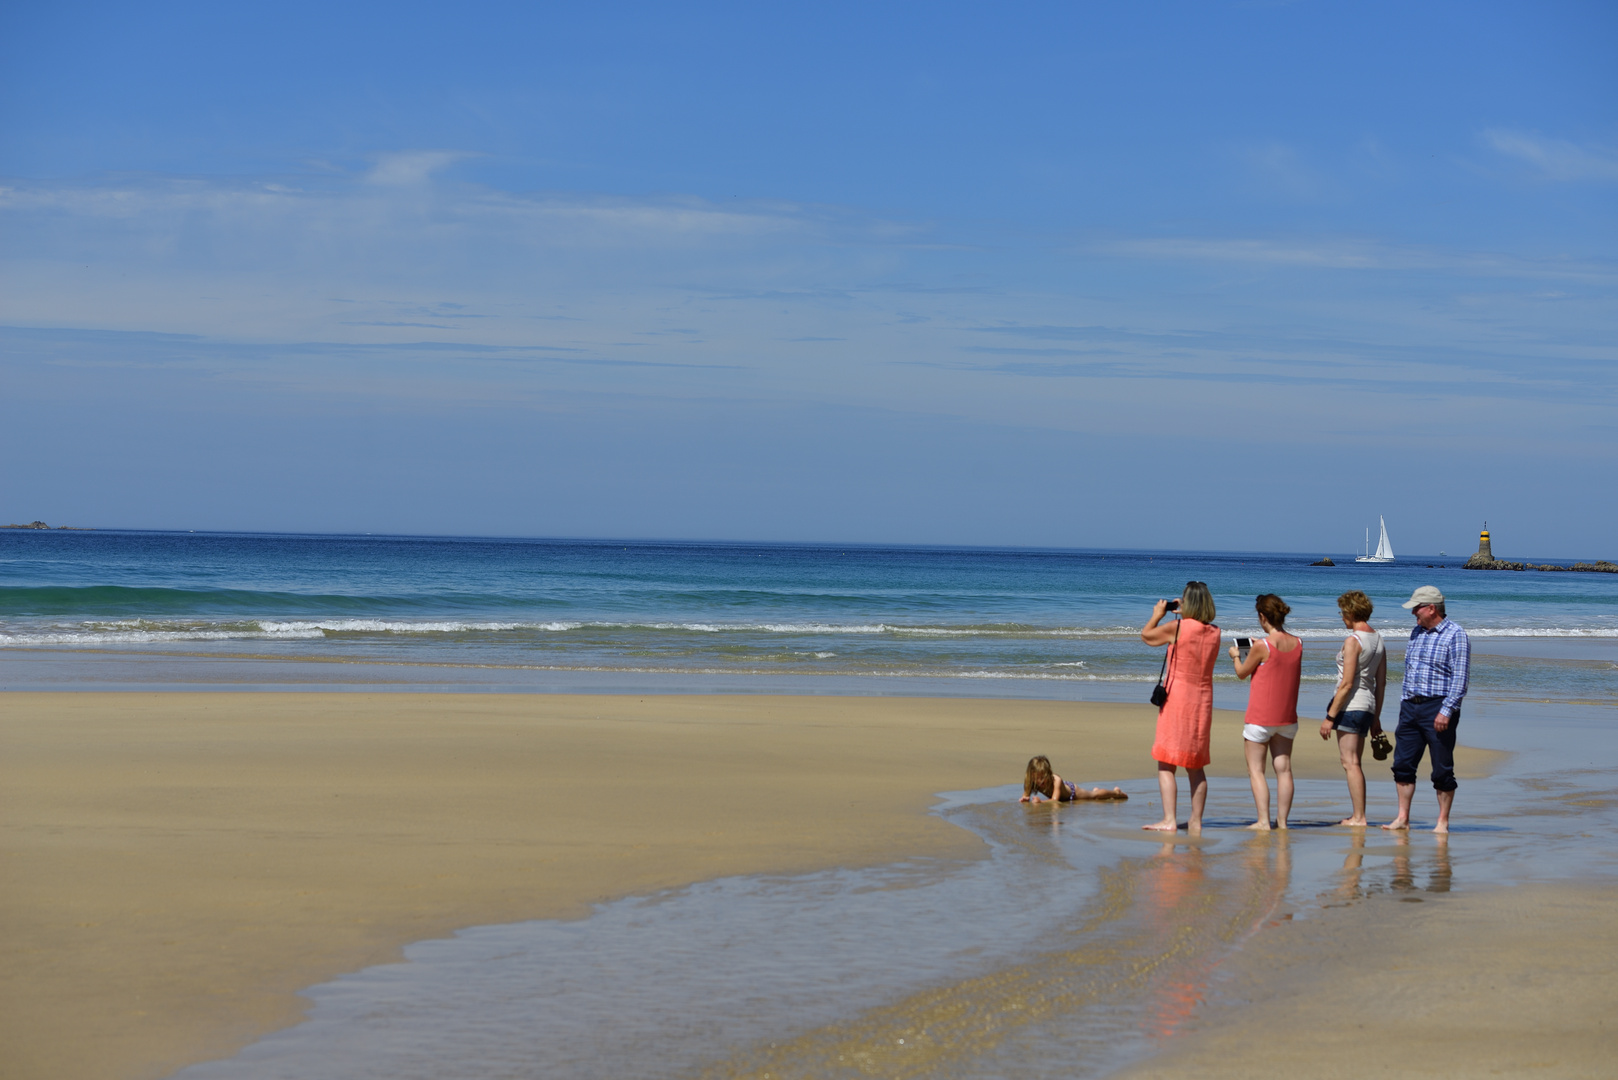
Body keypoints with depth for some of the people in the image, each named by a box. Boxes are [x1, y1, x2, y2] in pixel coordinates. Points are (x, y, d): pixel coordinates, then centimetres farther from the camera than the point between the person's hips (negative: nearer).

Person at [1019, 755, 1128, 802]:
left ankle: (1116, 792, 48)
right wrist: (1024, 800, -50)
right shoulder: (1030, 782, -33)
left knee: (1094, 795, 20)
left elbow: (1055, 800, -51)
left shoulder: (1056, 780, -47)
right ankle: (1094, 790, 67)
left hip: (1072, 790, -5)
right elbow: (1025, 797, -26)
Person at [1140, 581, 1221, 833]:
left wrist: (1157, 615, 20)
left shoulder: (1177, 628, -12)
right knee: (1196, 767, 13)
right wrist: (1183, 616, 24)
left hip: (1177, 697, -6)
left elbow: (1146, 635, 4)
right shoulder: (1214, 633, 4)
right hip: (1203, 699, 6)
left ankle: (1169, 820, -13)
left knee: (1166, 764, -4)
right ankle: (1196, 820, 15)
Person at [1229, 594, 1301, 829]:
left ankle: (1263, 820, -5)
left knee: (1255, 770, 1)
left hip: (1260, 717, -6)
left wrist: (1236, 655, 17)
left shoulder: (1262, 646, -17)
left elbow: (1242, 673, -2)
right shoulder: (1297, 644, 0)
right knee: (1283, 768, 8)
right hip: (1287, 716, 6)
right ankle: (1282, 820, 8)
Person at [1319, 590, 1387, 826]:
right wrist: (1376, 718, 22)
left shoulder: (1353, 641, -15)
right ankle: (1358, 815, 19)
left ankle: (1359, 818, -5)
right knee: (1354, 763, 16)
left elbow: (1347, 684, -19)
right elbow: (1381, 683, 15)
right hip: (1368, 707, 9)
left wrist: (1329, 716, -15)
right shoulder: (1378, 640, 11)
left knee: (1350, 763, -5)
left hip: (1350, 706, -9)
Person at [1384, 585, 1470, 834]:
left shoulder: (1455, 636, -8)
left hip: (1438, 708, -7)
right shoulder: (1417, 632, 15)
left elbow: (1460, 678, -13)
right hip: (1411, 706, 7)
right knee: (1403, 764, 5)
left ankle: (1443, 821, 7)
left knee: (1442, 769, -1)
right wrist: (1403, 703, 17)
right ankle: (1403, 818, 11)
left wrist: (1446, 711, -20)